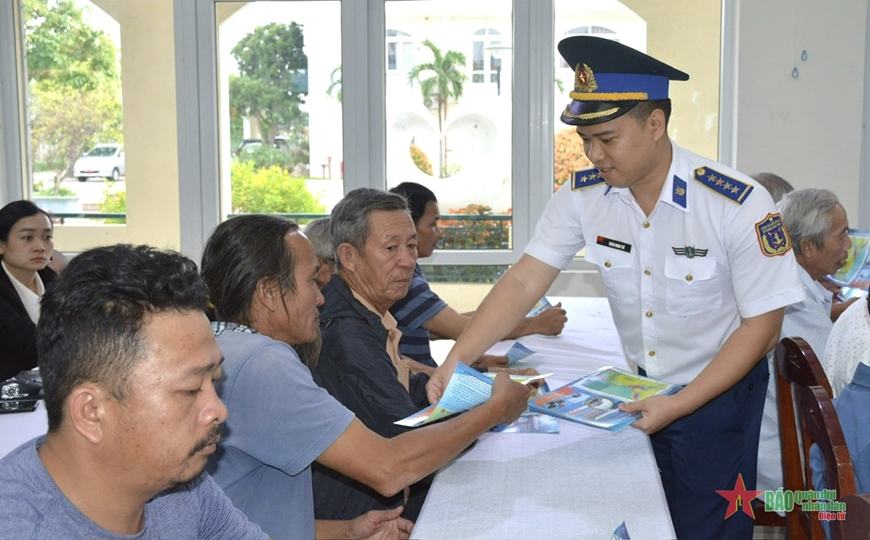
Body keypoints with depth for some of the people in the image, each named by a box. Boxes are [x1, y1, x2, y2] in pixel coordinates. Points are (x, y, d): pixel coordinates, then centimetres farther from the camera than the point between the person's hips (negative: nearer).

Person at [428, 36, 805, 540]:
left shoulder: (738, 205, -25)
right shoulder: (583, 195, -13)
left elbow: (762, 324, -18)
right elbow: (525, 280, -14)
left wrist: (679, 405, -22)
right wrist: (456, 360, -25)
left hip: (719, 391, -3)